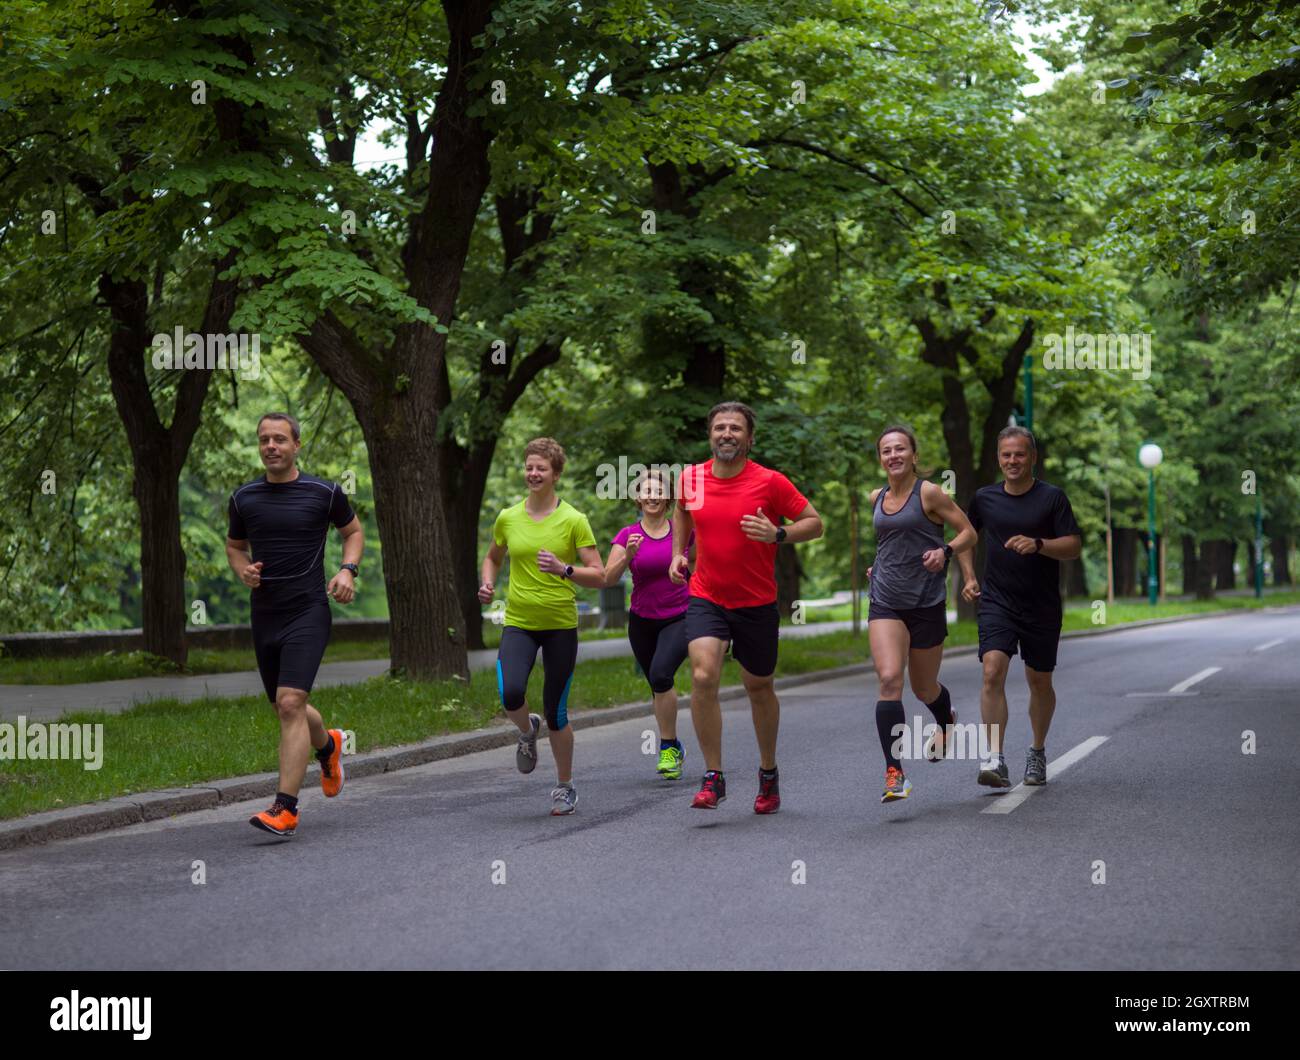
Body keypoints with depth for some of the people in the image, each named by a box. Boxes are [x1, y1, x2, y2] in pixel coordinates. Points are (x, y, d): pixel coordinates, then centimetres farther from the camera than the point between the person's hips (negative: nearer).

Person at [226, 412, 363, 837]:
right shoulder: (244, 497, 7)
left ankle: (285, 809, -19)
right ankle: (328, 745, 49)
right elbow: (234, 545, 22)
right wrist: (243, 570, 0)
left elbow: (353, 532, 14)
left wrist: (348, 570, -4)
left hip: (308, 611, -5)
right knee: (287, 709, 15)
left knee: (290, 703, -19)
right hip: (264, 614, 5)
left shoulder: (324, 493, -2)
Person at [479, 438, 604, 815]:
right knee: (510, 694, -23)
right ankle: (527, 731, 14)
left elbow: (599, 575, -6)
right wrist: (488, 584, 4)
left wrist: (563, 570, -23)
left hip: (561, 625, -2)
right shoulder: (508, 518, 4)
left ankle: (565, 786, 25)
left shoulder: (574, 520, -5)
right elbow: (493, 557, 24)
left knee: (555, 713, 3)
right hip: (518, 623, 2)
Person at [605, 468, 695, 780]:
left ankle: (668, 746, -13)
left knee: (661, 673, -26)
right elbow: (608, 579, -13)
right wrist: (627, 555, -29)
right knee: (660, 687, 12)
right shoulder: (627, 535, -4)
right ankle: (674, 748, 33)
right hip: (642, 622, 3)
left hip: (679, 618, -2)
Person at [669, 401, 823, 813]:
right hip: (706, 597, 1)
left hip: (757, 602, -1)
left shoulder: (770, 482, -11)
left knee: (759, 687, 13)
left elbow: (814, 523, -6)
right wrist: (678, 553, 9)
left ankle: (768, 773, 36)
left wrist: (778, 535, -24)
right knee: (703, 677, -21)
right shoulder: (691, 478, -1)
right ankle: (713, 778, -12)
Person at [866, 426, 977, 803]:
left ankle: (946, 722, 51)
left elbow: (968, 533, -4)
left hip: (926, 602, -3)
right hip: (885, 602, 3)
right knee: (889, 679, -17)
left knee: (924, 689, 12)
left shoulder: (929, 493, -6)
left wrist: (945, 551, -23)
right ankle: (895, 774, -19)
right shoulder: (877, 498, 9)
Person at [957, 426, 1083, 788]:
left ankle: (1038, 751, 34)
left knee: (1040, 682, 11)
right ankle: (995, 759, -25)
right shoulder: (985, 498, 5)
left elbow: (1074, 547, -7)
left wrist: (1038, 544, -24)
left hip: (1042, 607, 0)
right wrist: (969, 578, 9)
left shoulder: (1052, 498, -3)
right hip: (997, 602, 1)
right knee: (993, 671, -19)